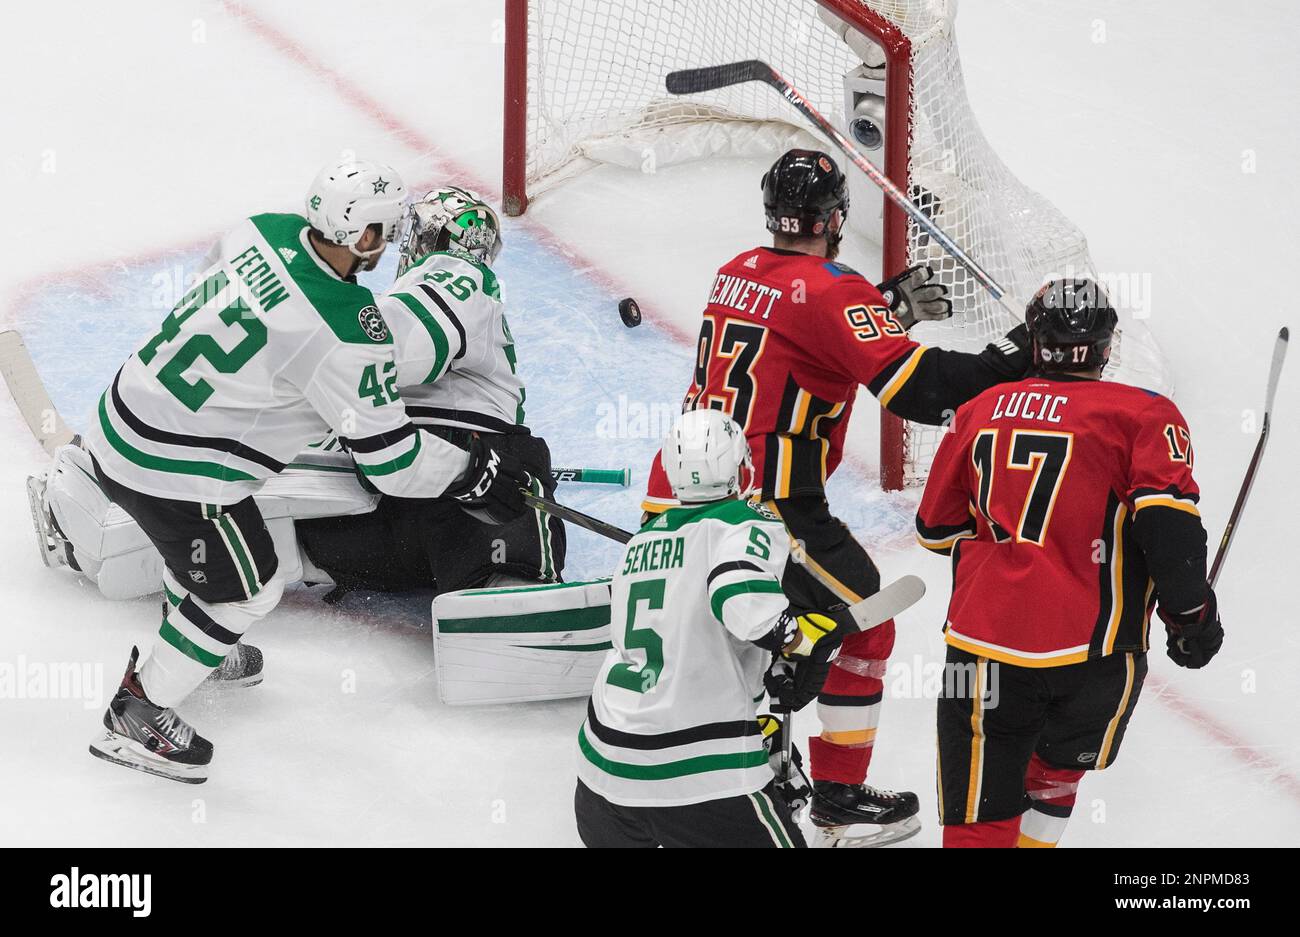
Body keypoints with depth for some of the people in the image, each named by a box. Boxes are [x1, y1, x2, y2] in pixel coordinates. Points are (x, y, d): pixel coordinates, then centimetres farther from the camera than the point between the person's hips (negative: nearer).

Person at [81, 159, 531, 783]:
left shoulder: (266, 232, -5)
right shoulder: (347, 335, -26)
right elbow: (388, 459, -17)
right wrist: (478, 472, -3)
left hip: (125, 414, 8)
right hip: (173, 470, -8)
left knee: (204, 544, 33)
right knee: (246, 588, 11)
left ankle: (182, 644, 57)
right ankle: (138, 717, 22)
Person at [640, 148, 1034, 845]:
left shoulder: (737, 272, 13)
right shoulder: (833, 290, -11)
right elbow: (912, 386, -19)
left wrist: (890, 306, 24)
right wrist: (1010, 361, -12)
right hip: (762, 502, -8)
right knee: (862, 623, 7)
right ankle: (839, 798, 10)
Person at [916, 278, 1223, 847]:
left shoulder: (982, 411, 13)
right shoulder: (1145, 416, 2)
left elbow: (937, 529, 21)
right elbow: (1167, 521, -12)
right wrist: (1191, 614, 1)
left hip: (985, 648, 1)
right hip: (1093, 649, -1)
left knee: (978, 818, 1)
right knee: (1055, 774, 25)